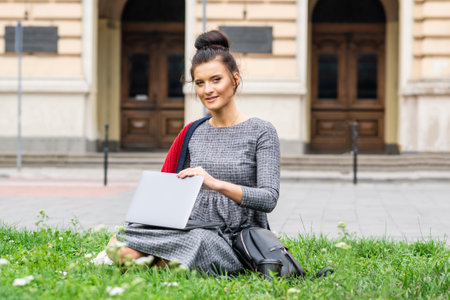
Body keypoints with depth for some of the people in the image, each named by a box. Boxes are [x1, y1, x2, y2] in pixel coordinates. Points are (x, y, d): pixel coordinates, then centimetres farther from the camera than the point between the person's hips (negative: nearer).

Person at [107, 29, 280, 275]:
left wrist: (216, 183, -25)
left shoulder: (261, 132, 0)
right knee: (119, 247, -24)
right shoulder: (194, 134, 15)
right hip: (195, 229, 4)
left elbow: (269, 199, -11)